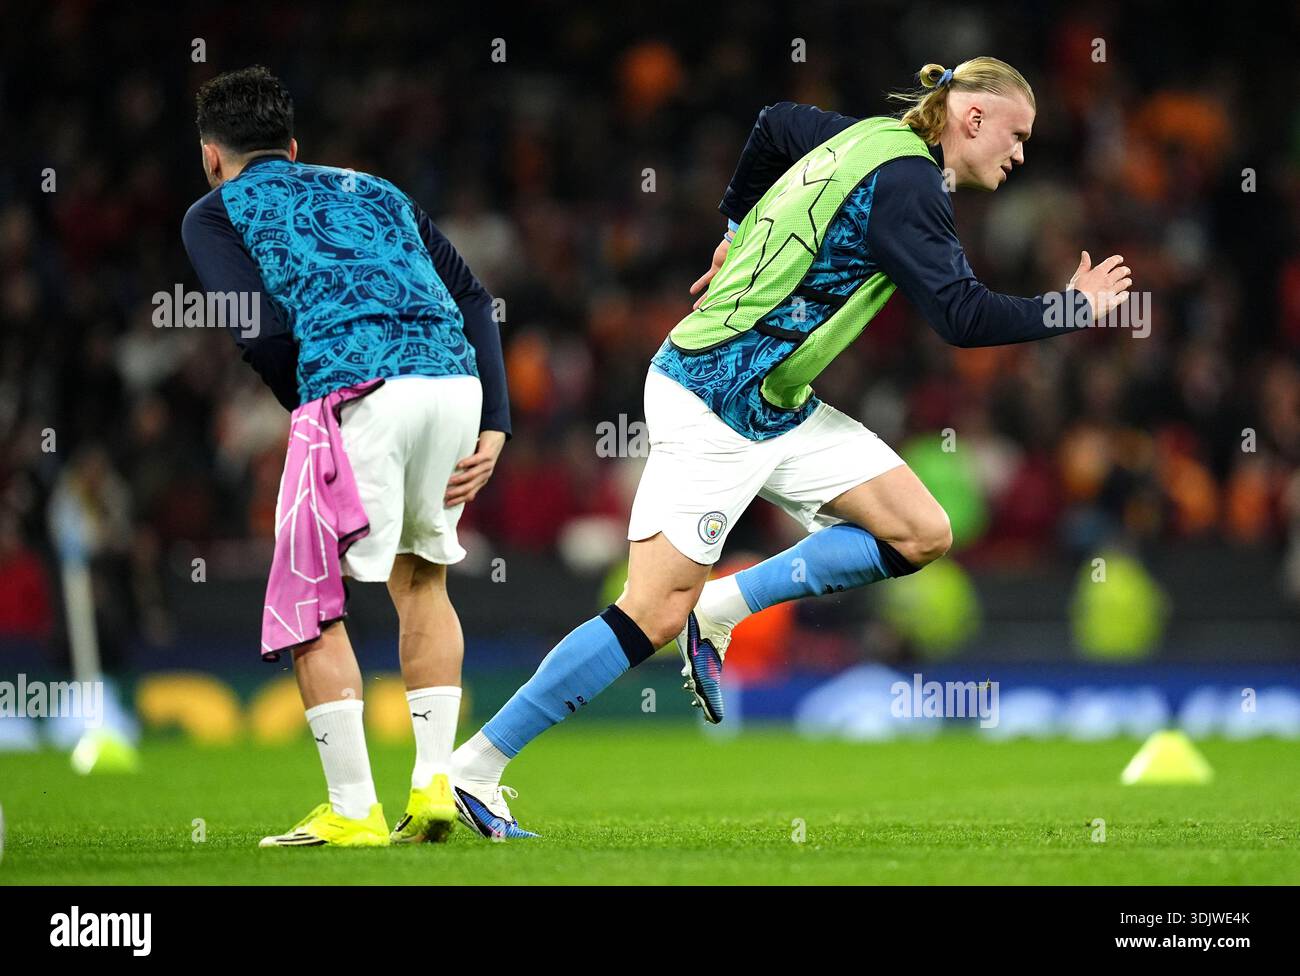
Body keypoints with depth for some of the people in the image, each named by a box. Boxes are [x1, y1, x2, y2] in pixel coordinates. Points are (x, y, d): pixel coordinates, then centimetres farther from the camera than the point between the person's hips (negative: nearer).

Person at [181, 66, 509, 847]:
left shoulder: (217, 212, 17)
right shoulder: (374, 190, 32)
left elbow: (262, 329, -1)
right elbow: (474, 300, 20)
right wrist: (494, 428, 15)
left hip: (360, 391, -6)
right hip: (458, 380, 6)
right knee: (421, 576, 25)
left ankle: (355, 811, 3)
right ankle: (435, 786, 17)